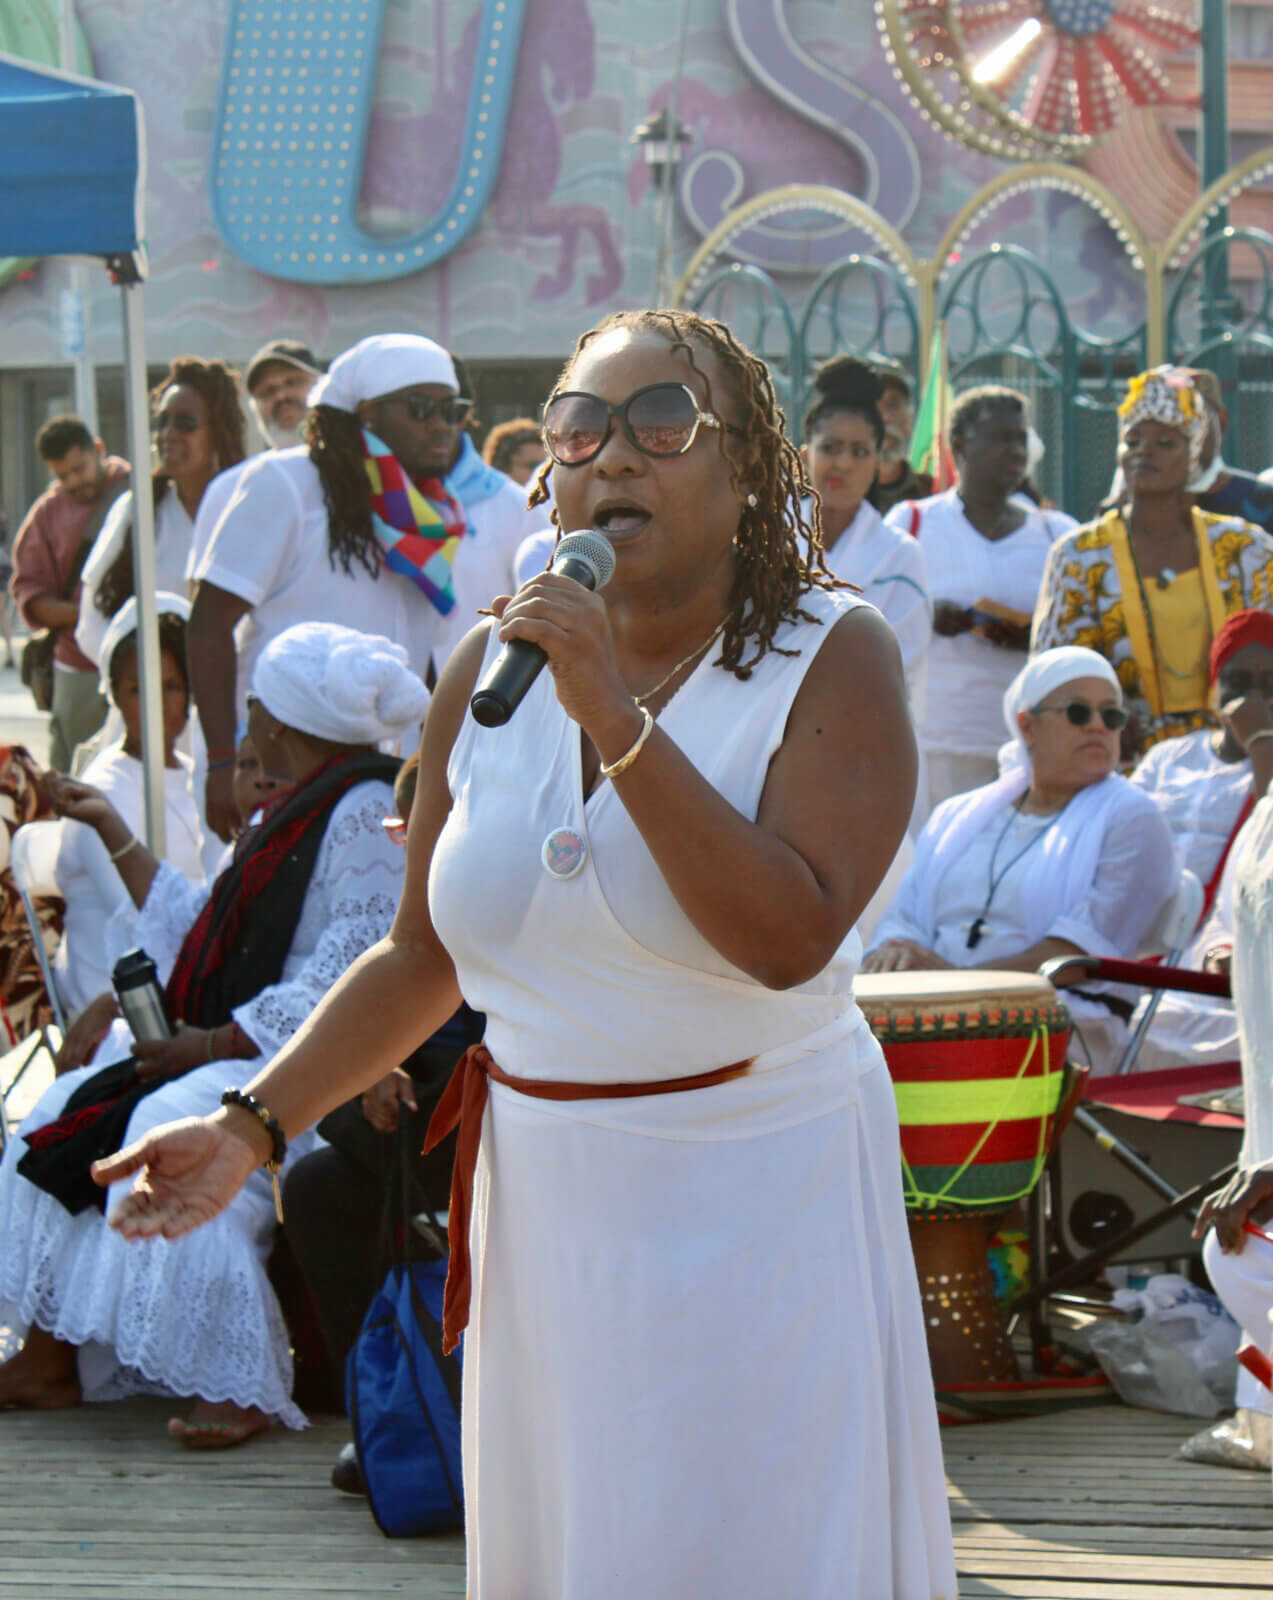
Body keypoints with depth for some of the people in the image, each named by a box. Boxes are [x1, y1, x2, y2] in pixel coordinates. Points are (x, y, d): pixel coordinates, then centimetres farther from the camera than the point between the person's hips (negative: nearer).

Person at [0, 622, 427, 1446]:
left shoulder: (367, 810, -13)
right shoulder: (297, 813, 18)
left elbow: (342, 982, -20)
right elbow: (196, 931, 22)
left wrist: (213, 1044, -20)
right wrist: (111, 829, 27)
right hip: (237, 1050, 11)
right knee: (72, 1109, 3)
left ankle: (241, 1389, -30)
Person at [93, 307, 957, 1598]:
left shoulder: (831, 658, -11)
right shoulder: (494, 668, 3)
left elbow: (791, 940, -25)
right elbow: (423, 957, 11)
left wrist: (617, 719, -26)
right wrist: (252, 1126, 1)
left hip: (762, 1194, -4)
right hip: (544, 1193, 5)